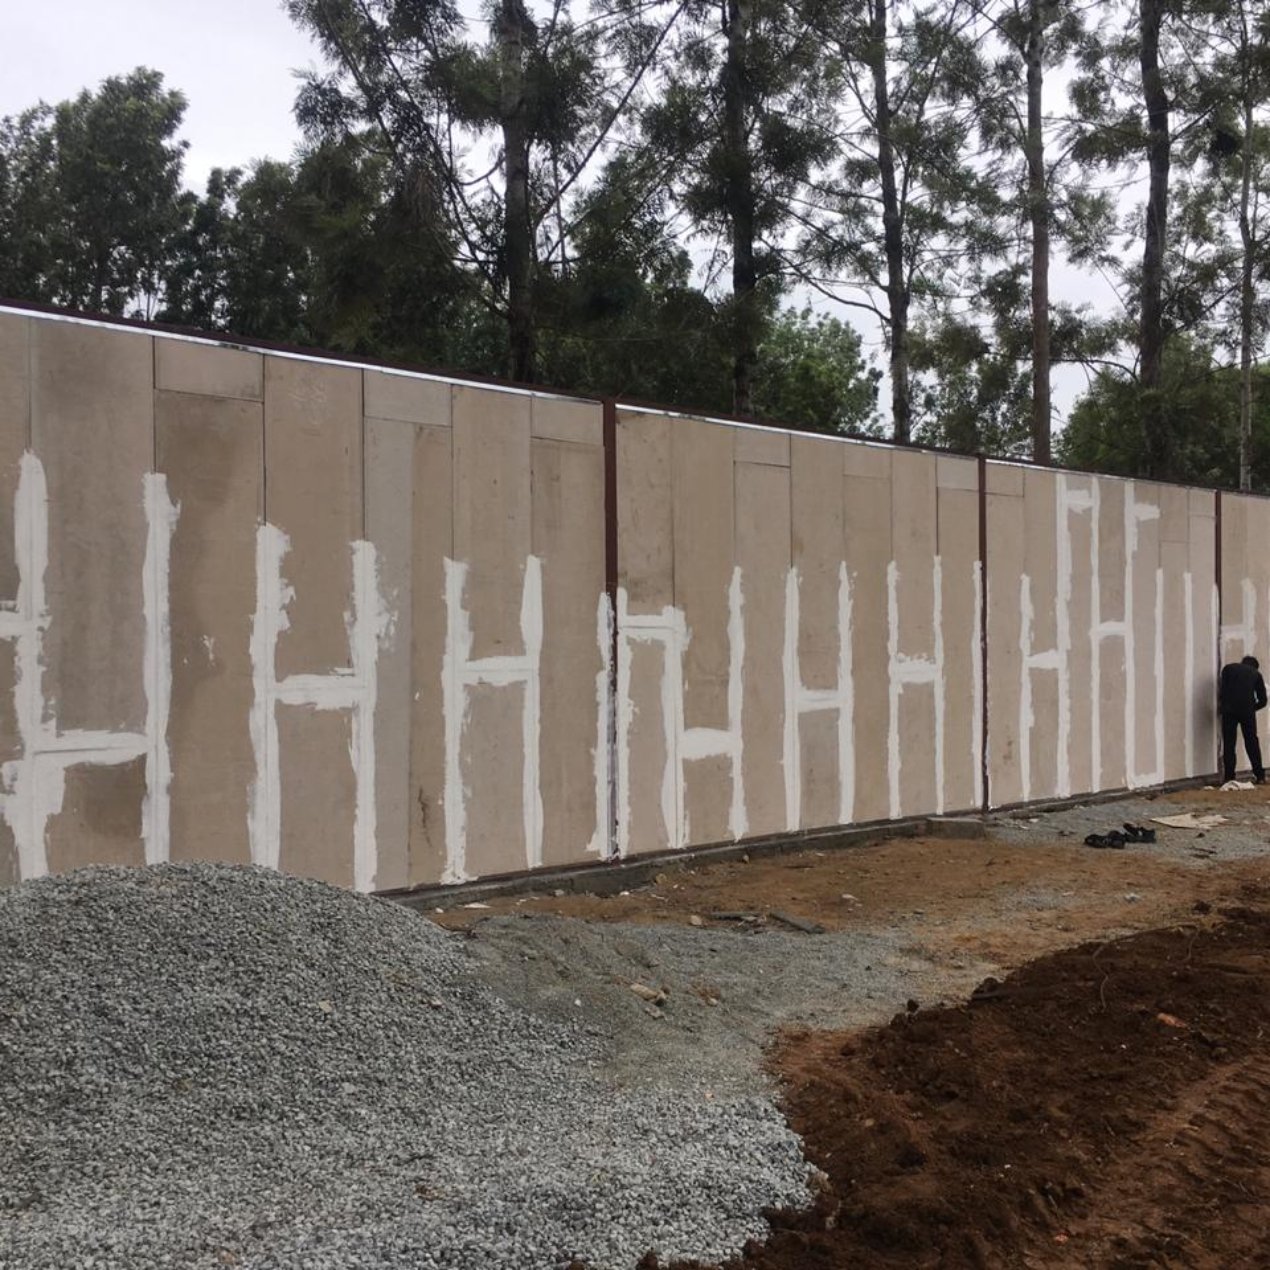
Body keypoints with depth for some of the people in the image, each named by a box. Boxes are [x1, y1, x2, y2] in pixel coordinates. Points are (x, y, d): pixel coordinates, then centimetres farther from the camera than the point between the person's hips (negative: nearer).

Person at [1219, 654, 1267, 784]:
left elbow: (1222, 689, 6)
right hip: (1247, 710, 1)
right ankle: (1260, 776, 13)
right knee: (1252, 743, 12)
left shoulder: (1228, 668, 18)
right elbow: (1262, 700, 16)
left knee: (1228, 744, 4)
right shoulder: (1256, 673, 20)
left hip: (1229, 710, -1)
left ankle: (1229, 778, 2)